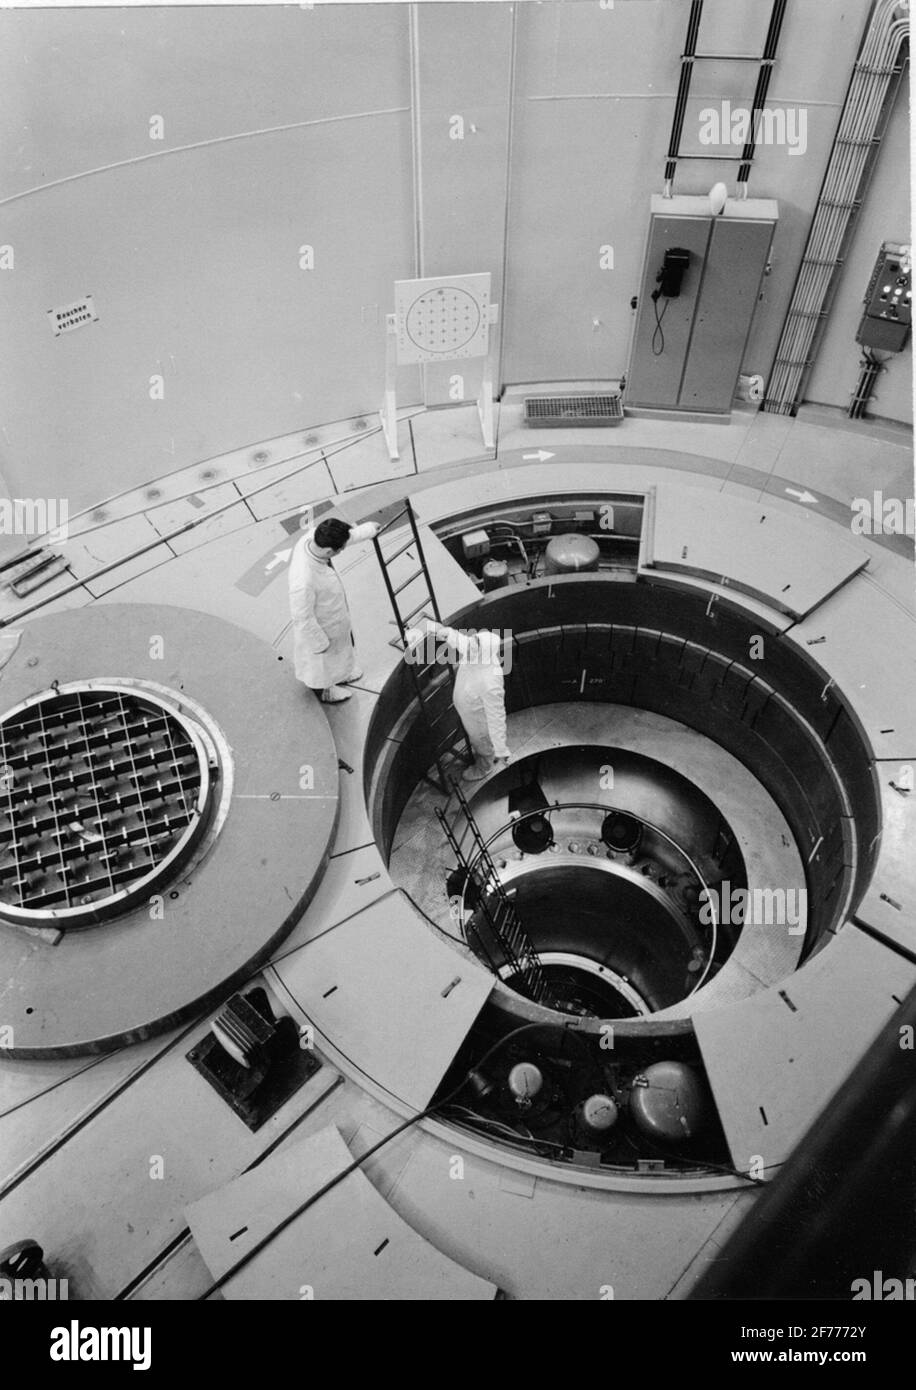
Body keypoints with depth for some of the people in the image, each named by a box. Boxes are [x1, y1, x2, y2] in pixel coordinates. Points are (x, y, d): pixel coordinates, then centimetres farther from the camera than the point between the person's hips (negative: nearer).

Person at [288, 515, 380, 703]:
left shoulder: (311, 537, -25)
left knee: (337, 651, 35)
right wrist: (320, 643, -14)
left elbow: (346, 534, -2)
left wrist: (365, 531, 14)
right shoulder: (303, 581, -47)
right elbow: (302, 618, -30)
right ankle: (323, 691, 57)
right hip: (317, 627, -7)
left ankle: (338, 674, 66)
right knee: (321, 659, 26)